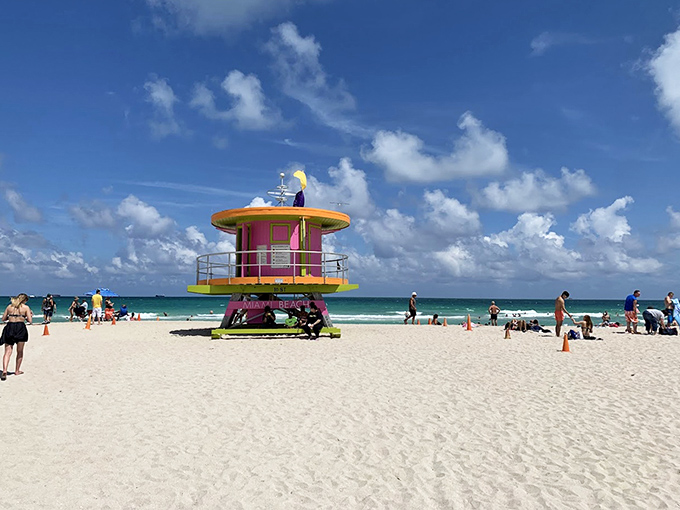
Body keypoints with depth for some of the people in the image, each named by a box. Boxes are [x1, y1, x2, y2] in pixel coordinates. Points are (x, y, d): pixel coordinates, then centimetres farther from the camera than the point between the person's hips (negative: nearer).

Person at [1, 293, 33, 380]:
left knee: (7, 352, 1)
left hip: (9, 328, 2)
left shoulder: (9, 306, 12)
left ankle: (4, 371, -16)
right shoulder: (26, 307, 1)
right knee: (20, 352, 14)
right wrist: (25, 317, 17)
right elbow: (30, 321, -4)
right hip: (20, 328, -2)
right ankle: (17, 370, 21)